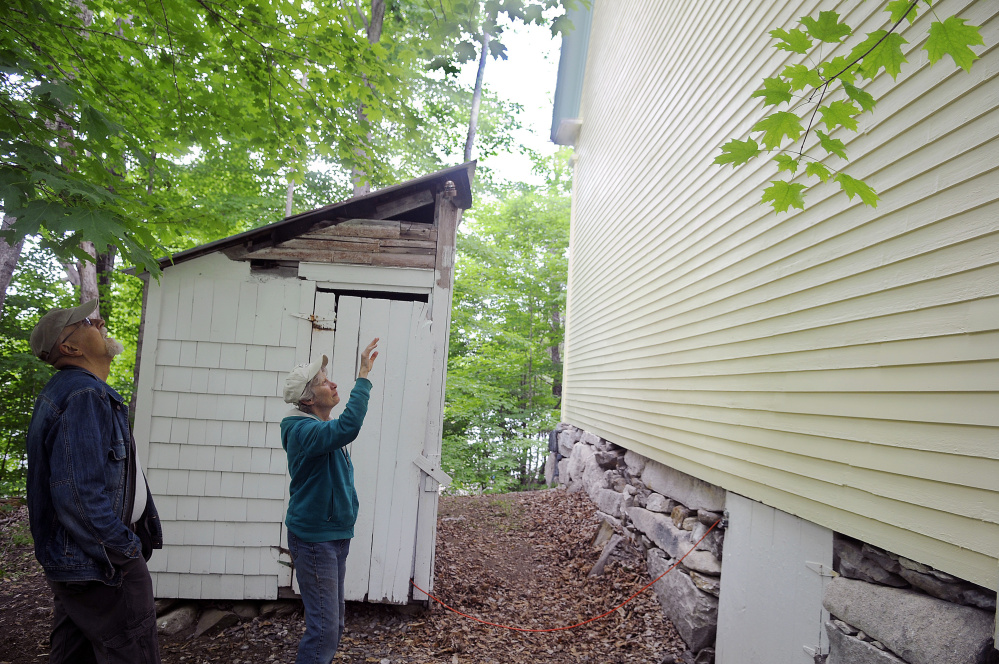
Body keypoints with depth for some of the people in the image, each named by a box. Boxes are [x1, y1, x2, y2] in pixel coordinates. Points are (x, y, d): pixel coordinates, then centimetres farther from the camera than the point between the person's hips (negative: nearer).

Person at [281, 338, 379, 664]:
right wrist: (363, 376, -35)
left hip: (334, 536, 10)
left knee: (333, 623, 17)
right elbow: (348, 427, -38)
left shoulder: (322, 429, 12)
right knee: (324, 627, -8)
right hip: (315, 539, -10)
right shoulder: (304, 431, -20)